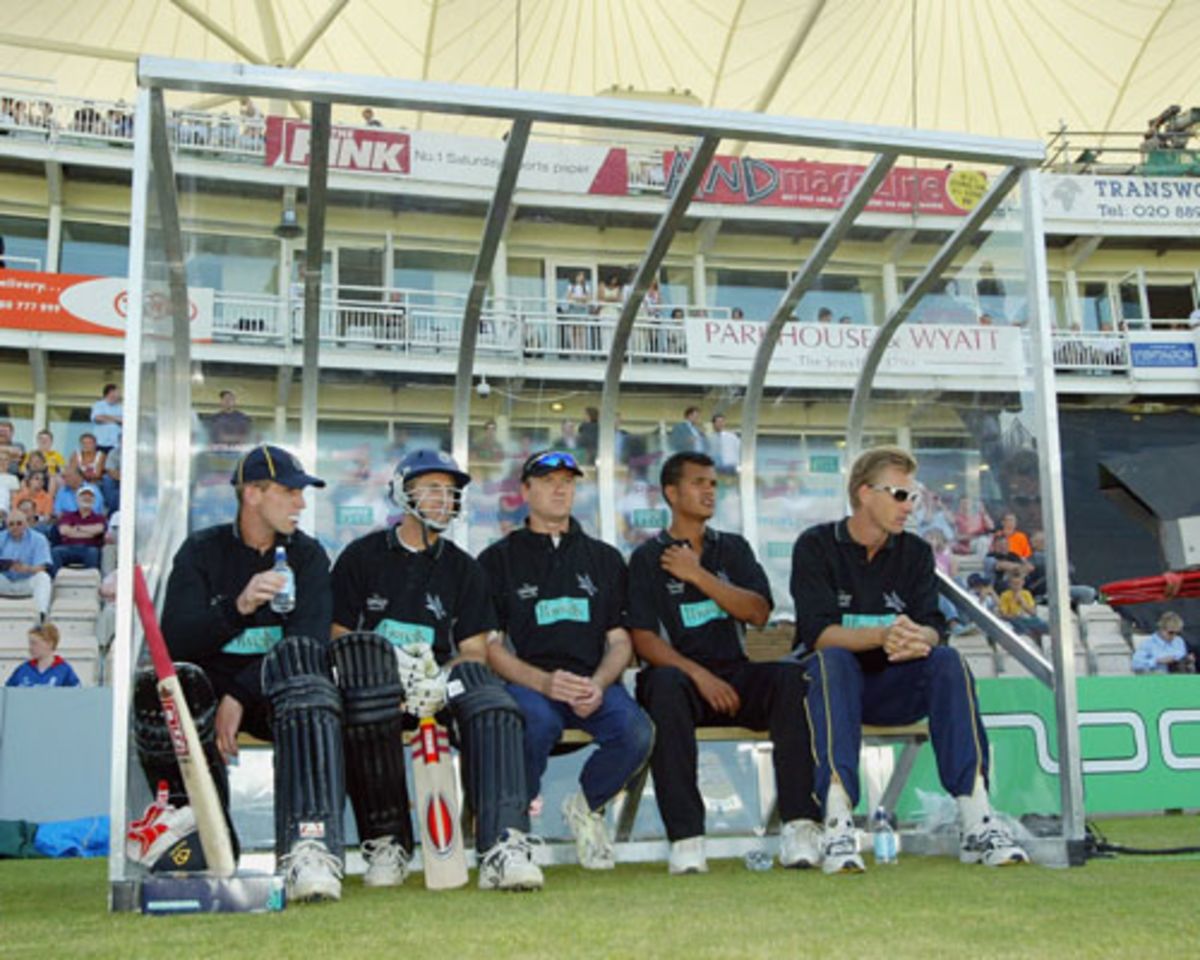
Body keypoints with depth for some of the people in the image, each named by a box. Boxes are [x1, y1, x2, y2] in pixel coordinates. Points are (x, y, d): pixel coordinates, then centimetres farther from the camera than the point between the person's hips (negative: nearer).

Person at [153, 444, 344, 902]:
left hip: (276, 692, 0)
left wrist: (240, 697, -19)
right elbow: (174, 640, -8)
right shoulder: (202, 550, 5)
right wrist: (238, 607, -26)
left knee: (302, 661, -35)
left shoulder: (307, 554, 7)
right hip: (212, 685, 0)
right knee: (157, 686, -33)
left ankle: (310, 848, -50)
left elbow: (309, 641, -8)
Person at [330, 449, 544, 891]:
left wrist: (441, 679, -15)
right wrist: (392, 670, -16)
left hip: (440, 681, 2)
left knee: (492, 704, -32)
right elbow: (339, 638, 5)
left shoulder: (464, 568, 18)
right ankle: (386, 844, -21)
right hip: (376, 682, -1)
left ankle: (503, 847, -45)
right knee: (366, 708, -39)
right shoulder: (361, 556, 12)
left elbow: (475, 650, 9)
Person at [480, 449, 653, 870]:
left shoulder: (604, 558, 21)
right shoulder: (498, 559, 12)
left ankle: (585, 806, 5)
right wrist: (544, 681, -16)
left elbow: (620, 640, 14)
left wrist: (598, 684, -9)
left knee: (637, 733, -28)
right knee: (540, 721, -38)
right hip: (525, 681, -3)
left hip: (595, 682, 3)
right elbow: (490, 646, 3)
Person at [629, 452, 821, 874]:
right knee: (666, 685, -37)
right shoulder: (647, 558, 9)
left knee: (790, 677, -27)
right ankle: (685, 839, -38)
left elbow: (759, 612, 4)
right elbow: (643, 640, -2)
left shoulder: (733, 548, 20)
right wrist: (699, 674, -16)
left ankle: (799, 825, -31)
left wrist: (699, 576, -5)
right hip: (678, 672, -3)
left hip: (735, 676, 3)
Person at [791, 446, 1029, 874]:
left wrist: (919, 638, -31)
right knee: (832, 659, -35)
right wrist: (881, 636, -35)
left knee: (947, 660, -25)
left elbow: (932, 626, -5)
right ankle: (837, 822, -47)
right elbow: (818, 632, -16)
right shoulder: (816, 546, -2)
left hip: (892, 691, 3)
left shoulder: (916, 551, 10)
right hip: (831, 683, -3)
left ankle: (975, 819, -34)